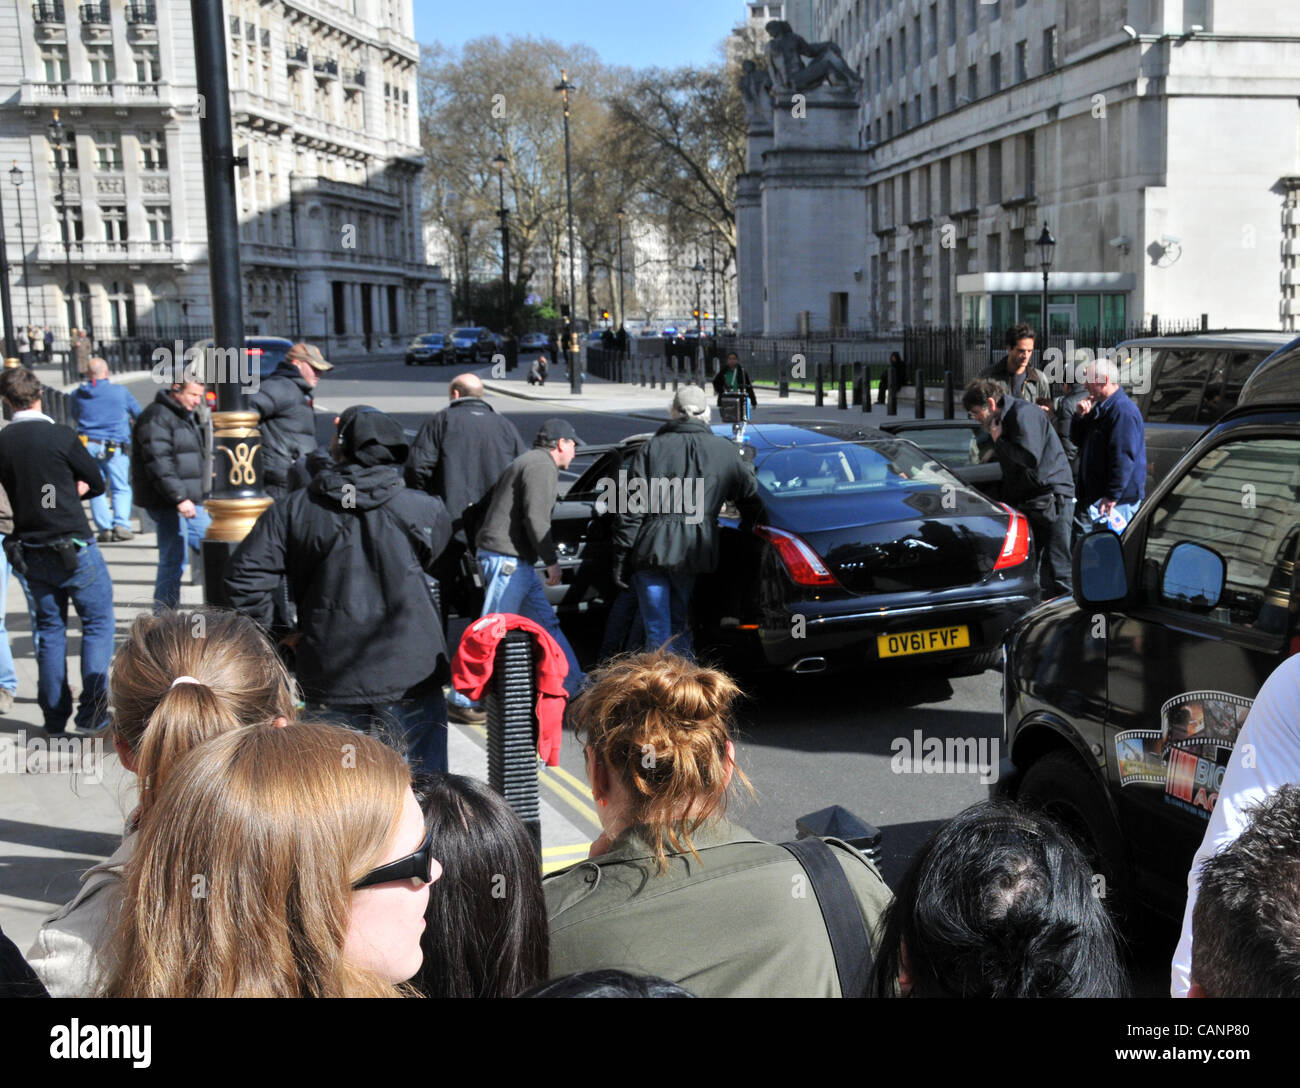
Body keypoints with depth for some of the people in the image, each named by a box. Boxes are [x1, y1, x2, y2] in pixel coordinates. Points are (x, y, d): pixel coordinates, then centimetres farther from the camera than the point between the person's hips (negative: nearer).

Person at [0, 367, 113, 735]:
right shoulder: (61, 436, -13)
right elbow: (97, 483, -3)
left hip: (30, 550, 5)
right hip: (74, 548, -5)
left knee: (49, 628, 15)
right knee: (98, 623, 6)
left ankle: (54, 715, 19)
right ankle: (91, 712, 1)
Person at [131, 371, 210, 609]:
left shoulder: (185, 416, 19)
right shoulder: (157, 418, -14)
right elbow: (158, 463, -23)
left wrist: (195, 497, 27)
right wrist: (179, 498, -28)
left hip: (187, 500, 10)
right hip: (166, 502, -10)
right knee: (174, 560, -8)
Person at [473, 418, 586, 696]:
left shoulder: (529, 462, 22)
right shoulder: (542, 466, -11)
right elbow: (535, 518, -19)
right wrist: (552, 560, -14)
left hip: (516, 560, 11)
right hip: (507, 558, -11)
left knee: (546, 623, 14)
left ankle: (573, 684, 20)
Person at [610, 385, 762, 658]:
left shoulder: (652, 448, -1)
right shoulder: (726, 451, 6)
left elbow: (630, 511, -5)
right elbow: (752, 499, 13)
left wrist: (620, 559, -2)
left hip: (652, 550, -3)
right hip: (695, 552, 3)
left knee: (657, 631, 2)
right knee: (680, 625, 19)